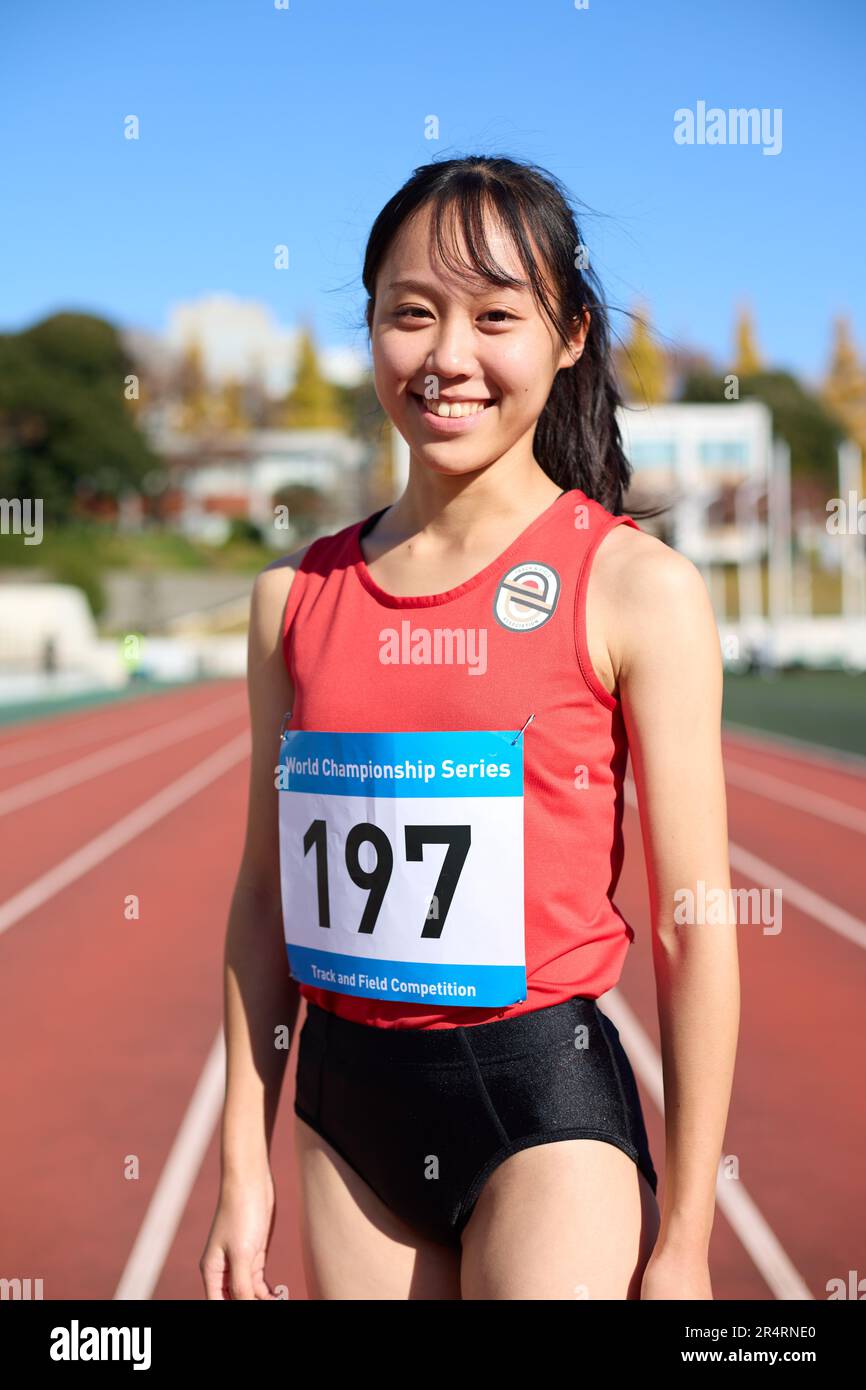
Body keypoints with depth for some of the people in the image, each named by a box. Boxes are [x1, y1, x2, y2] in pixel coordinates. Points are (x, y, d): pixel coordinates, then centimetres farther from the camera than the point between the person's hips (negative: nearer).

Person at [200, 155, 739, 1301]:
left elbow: (696, 927, -7)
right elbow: (266, 895, 7)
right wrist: (244, 1165, 7)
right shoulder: (296, 594, 3)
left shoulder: (638, 586, -9)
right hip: (345, 1094, 4)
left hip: (546, 1097, -3)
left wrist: (683, 1241, -6)